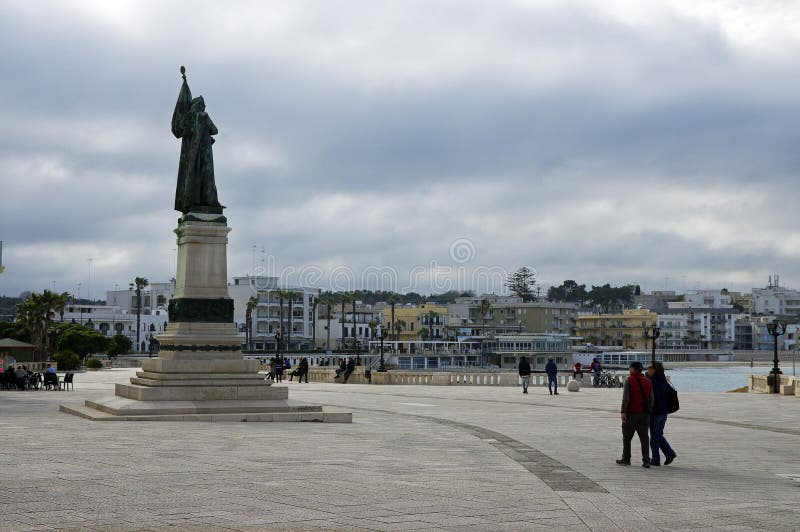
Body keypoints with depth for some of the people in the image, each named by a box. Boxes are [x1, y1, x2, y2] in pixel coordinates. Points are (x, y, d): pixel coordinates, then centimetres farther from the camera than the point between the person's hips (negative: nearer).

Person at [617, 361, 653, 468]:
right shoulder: (647, 382, 9)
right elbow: (651, 400, 10)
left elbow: (626, 398, -14)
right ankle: (646, 461, -2)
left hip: (632, 413, -4)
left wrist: (623, 411, -14)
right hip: (644, 414, 4)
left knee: (627, 437, 9)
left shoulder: (629, 380, -7)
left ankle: (626, 459, 16)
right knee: (644, 437, 4)